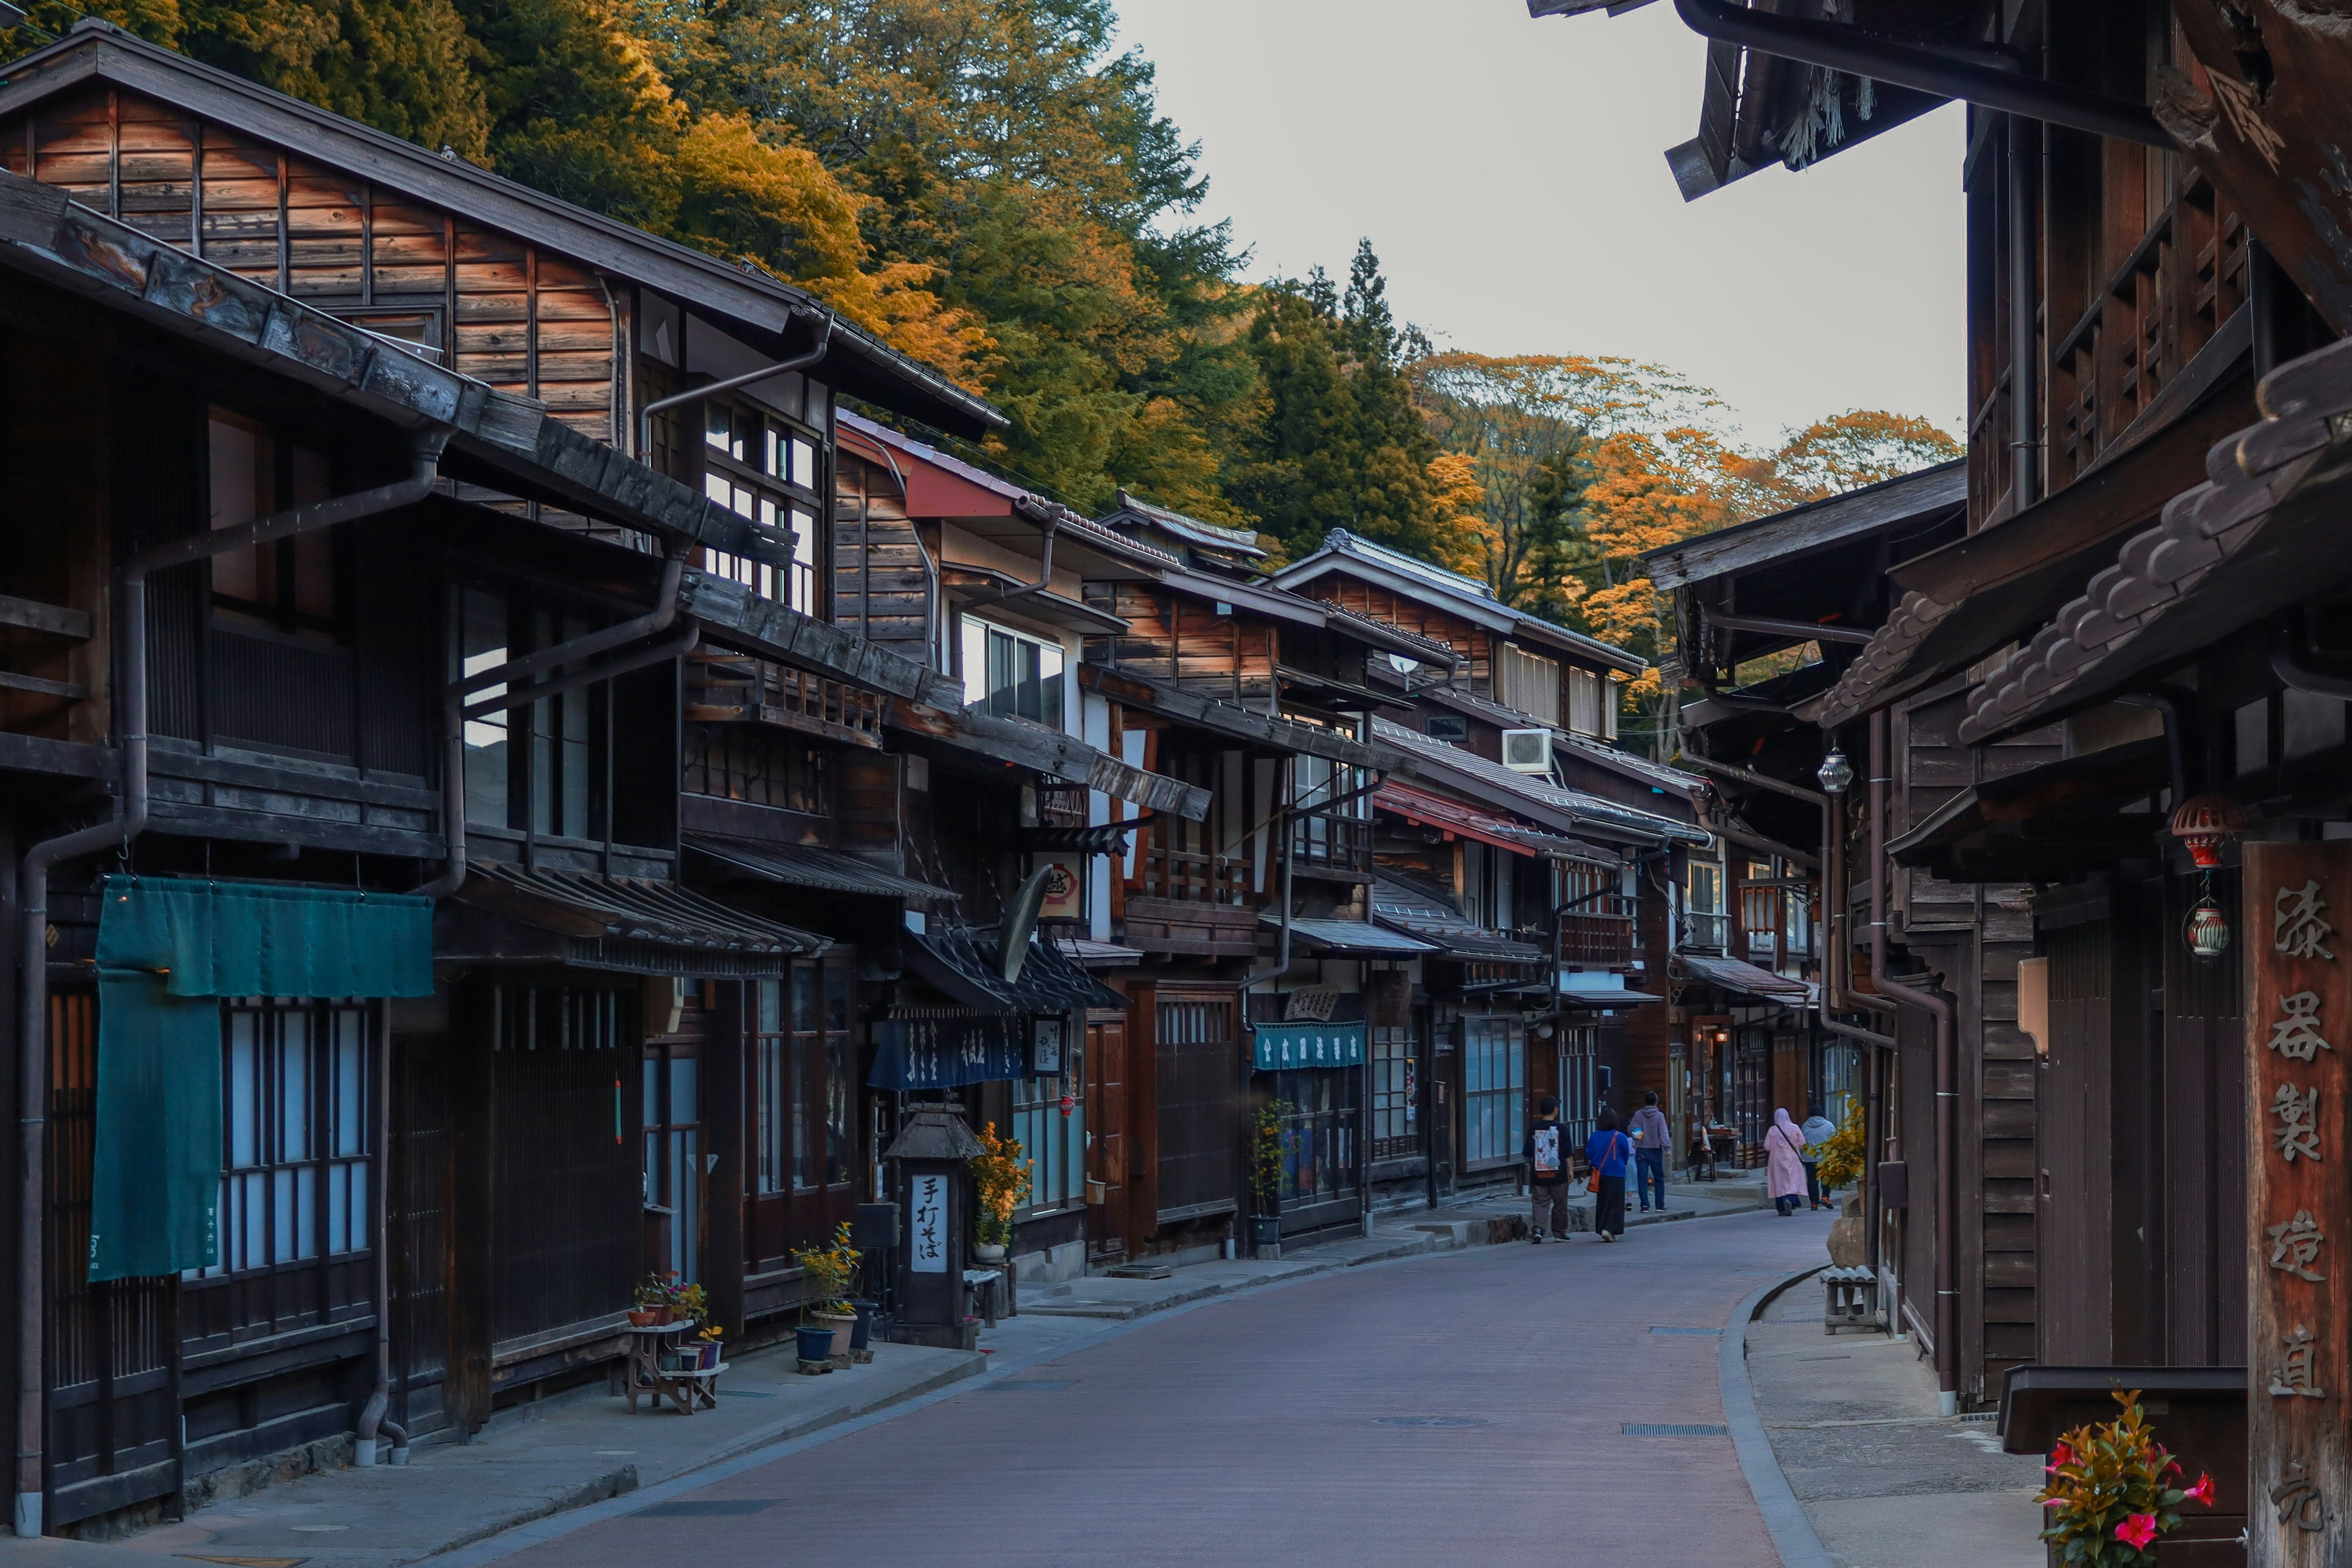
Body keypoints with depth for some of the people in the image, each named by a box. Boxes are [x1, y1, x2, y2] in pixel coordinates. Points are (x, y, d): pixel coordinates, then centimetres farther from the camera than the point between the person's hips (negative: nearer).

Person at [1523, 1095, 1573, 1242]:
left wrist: (1532, 1167, 17)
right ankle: (1559, 1234, 17)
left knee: (1541, 1203, 3)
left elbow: (1527, 1153, 4)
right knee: (1560, 1205, 11)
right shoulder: (1561, 1129, -6)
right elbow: (1568, 1153, -4)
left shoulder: (1533, 1128, -1)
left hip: (1538, 1174, 2)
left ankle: (1538, 1228, -18)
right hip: (1558, 1174, -2)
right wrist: (1570, 1170, 5)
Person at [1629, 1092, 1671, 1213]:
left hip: (1641, 1151, 1)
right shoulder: (1659, 1116, -6)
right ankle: (1660, 1205, 10)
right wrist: (1667, 1148, -12)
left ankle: (1645, 1205, -7)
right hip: (1656, 1151, -1)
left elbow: (1633, 1130, -2)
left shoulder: (1638, 1115, -1)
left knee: (1642, 1179, 1)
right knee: (1659, 1178, 10)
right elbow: (1663, 1133, -10)